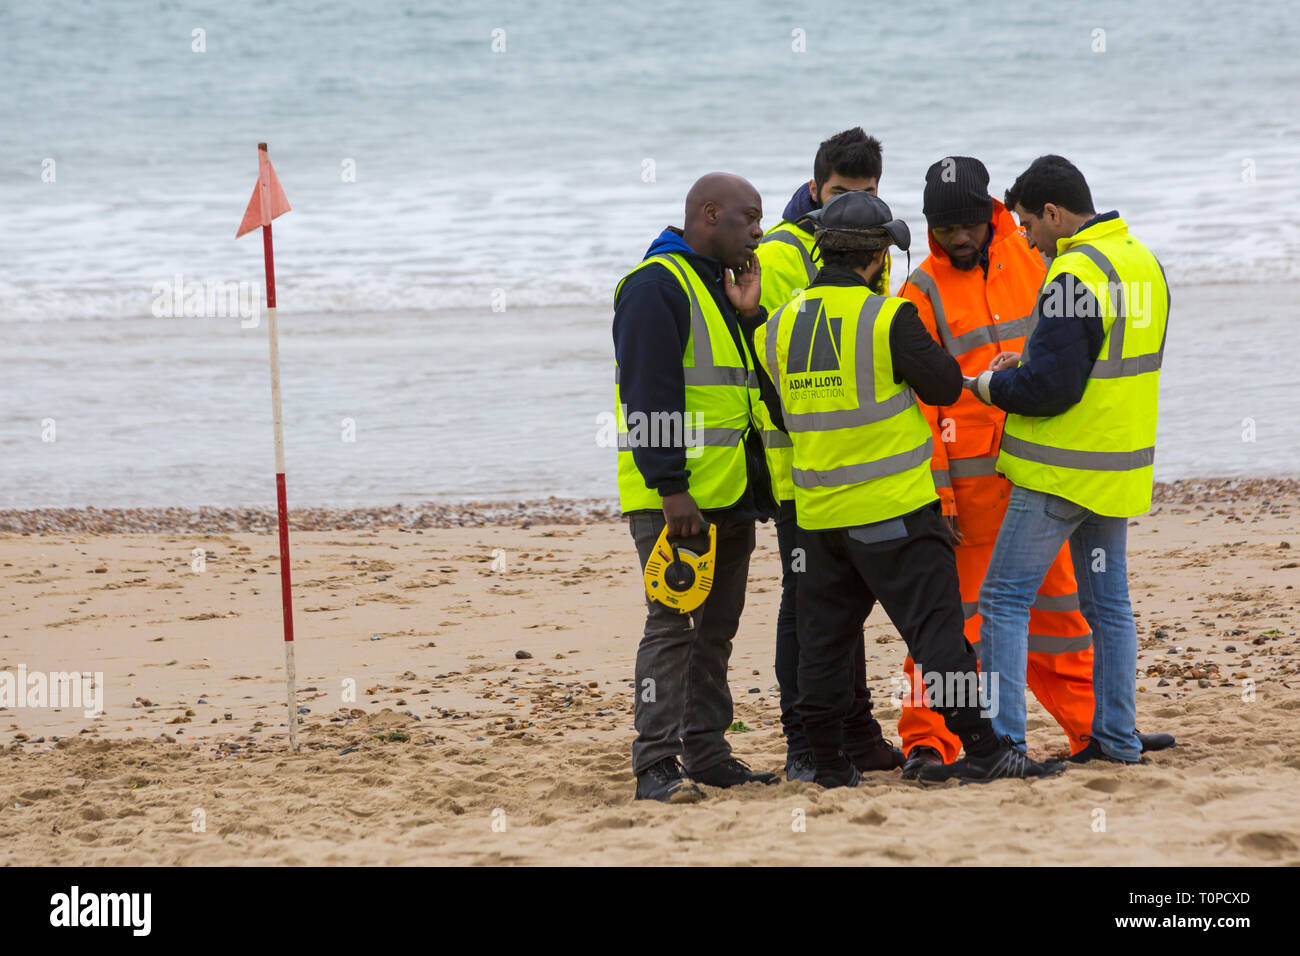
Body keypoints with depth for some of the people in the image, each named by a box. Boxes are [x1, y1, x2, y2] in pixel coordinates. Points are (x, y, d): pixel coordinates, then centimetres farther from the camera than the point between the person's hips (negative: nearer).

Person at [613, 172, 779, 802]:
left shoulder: (723, 287, 19)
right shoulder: (657, 286, -10)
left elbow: (763, 377, 18)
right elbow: (650, 394, -18)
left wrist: (750, 315, 3)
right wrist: (670, 488, -23)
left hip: (730, 497, 9)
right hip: (674, 496, -9)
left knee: (716, 628, 12)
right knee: (672, 625, -11)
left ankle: (707, 754, 18)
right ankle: (656, 764, -13)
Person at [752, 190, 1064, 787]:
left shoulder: (778, 329, 4)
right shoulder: (888, 319, -14)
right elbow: (945, 386, -6)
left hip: (817, 510, 5)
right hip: (894, 512, -5)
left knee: (823, 635, 12)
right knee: (935, 625, -2)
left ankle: (828, 760, 14)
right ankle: (981, 749, -4)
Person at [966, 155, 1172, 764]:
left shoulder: (1075, 277, -20)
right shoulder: (1141, 263, 10)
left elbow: (1050, 387, -22)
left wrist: (992, 385, -5)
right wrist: (1027, 366, 12)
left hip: (1060, 472, -9)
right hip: (1119, 465, 9)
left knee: (1005, 600, -4)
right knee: (1108, 602, 14)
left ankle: (1003, 739, -8)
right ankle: (1117, 737, 15)